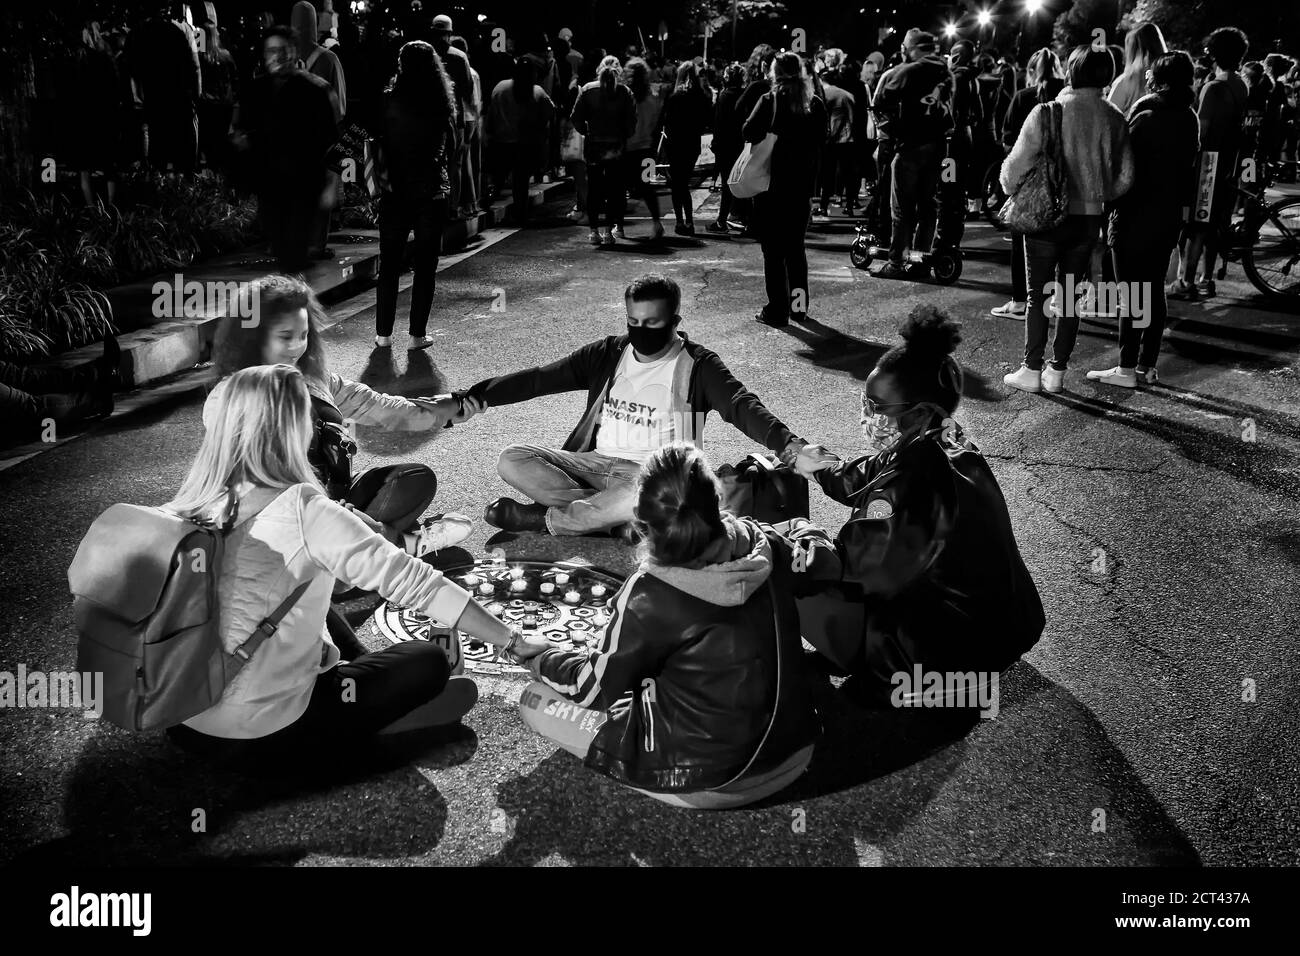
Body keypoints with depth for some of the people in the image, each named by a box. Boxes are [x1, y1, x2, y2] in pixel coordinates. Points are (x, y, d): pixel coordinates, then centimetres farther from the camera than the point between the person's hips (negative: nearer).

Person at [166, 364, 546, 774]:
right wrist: (516, 644, -15)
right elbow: (412, 582, -21)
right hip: (262, 736, -6)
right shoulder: (303, 511, -21)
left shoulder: (186, 508, -3)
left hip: (182, 721, 6)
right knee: (428, 662, 10)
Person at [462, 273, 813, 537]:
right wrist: (479, 396, -3)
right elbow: (542, 378, 8)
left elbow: (742, 406, -17)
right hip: (594, 462, 4)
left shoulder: (698, 366, -3)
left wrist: (787, 443, -36)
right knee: (512, 461, -15)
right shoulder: (607, 354, 9)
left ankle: (546, 518, -19)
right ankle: (618, 520, -23)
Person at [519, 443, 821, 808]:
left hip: (706, 784, -5)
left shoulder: (651, 596, -24)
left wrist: (538, 657, 10)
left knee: (535, 700, 0)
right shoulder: (764, 544, -11)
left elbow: (594, 689, -9)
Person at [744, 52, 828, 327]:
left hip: (771, 183, -4)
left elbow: (749, 132, -18)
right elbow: (821, 140, 8)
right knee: (796, 245, 18)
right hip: (802, 184, 4)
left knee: (773, 249, 2)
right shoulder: (816, 104, 3)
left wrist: (767, 135, 0)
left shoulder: (770, 101, -10)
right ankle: (799, 303, 21)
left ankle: (777, 310, 2)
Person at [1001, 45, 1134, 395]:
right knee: (1070, 297, 12)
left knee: (1038, 296, 7)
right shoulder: (1113, 119, -3)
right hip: (1088, 220, 3)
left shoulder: (1047, 112, -15)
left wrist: (1014, 193, 7)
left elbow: (1017, 164, -13)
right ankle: (1057, 372, 17)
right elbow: (1124, 178, 0)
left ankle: (1032, 370, 10)